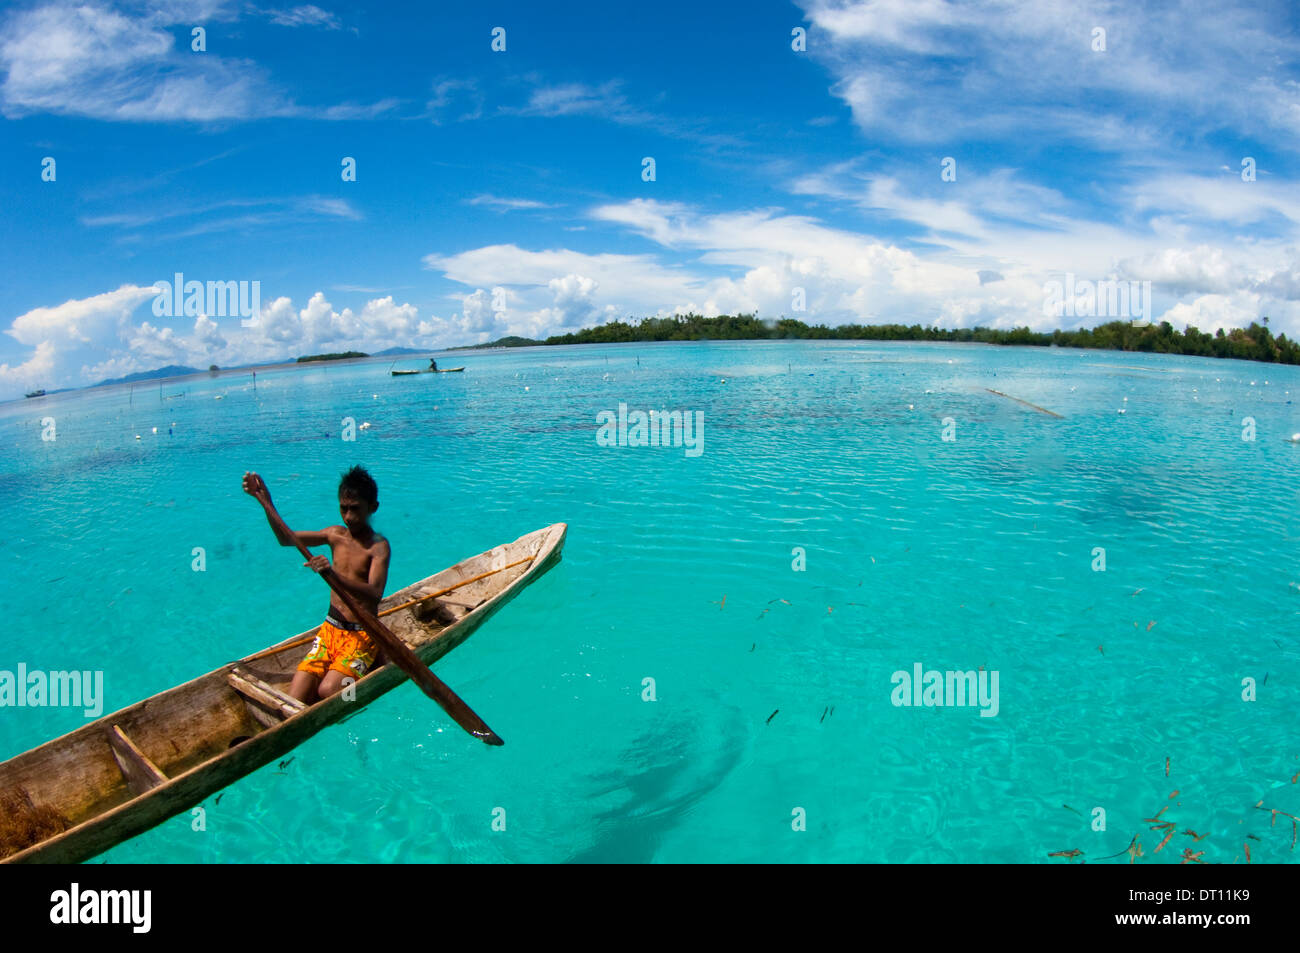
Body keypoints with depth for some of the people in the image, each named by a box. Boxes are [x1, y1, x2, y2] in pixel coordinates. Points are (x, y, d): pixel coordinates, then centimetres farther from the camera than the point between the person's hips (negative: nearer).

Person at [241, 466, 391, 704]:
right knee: (293, 701, -13)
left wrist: (333, 574, -43)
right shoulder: (335, 535, 6)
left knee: (328, 691, -27)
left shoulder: (379, 546, -13)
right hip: (330, 629, 5)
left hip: (362, 634, -5)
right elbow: (286, 539, 11)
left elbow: (374, 593, -28)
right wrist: (266, 500, -2)